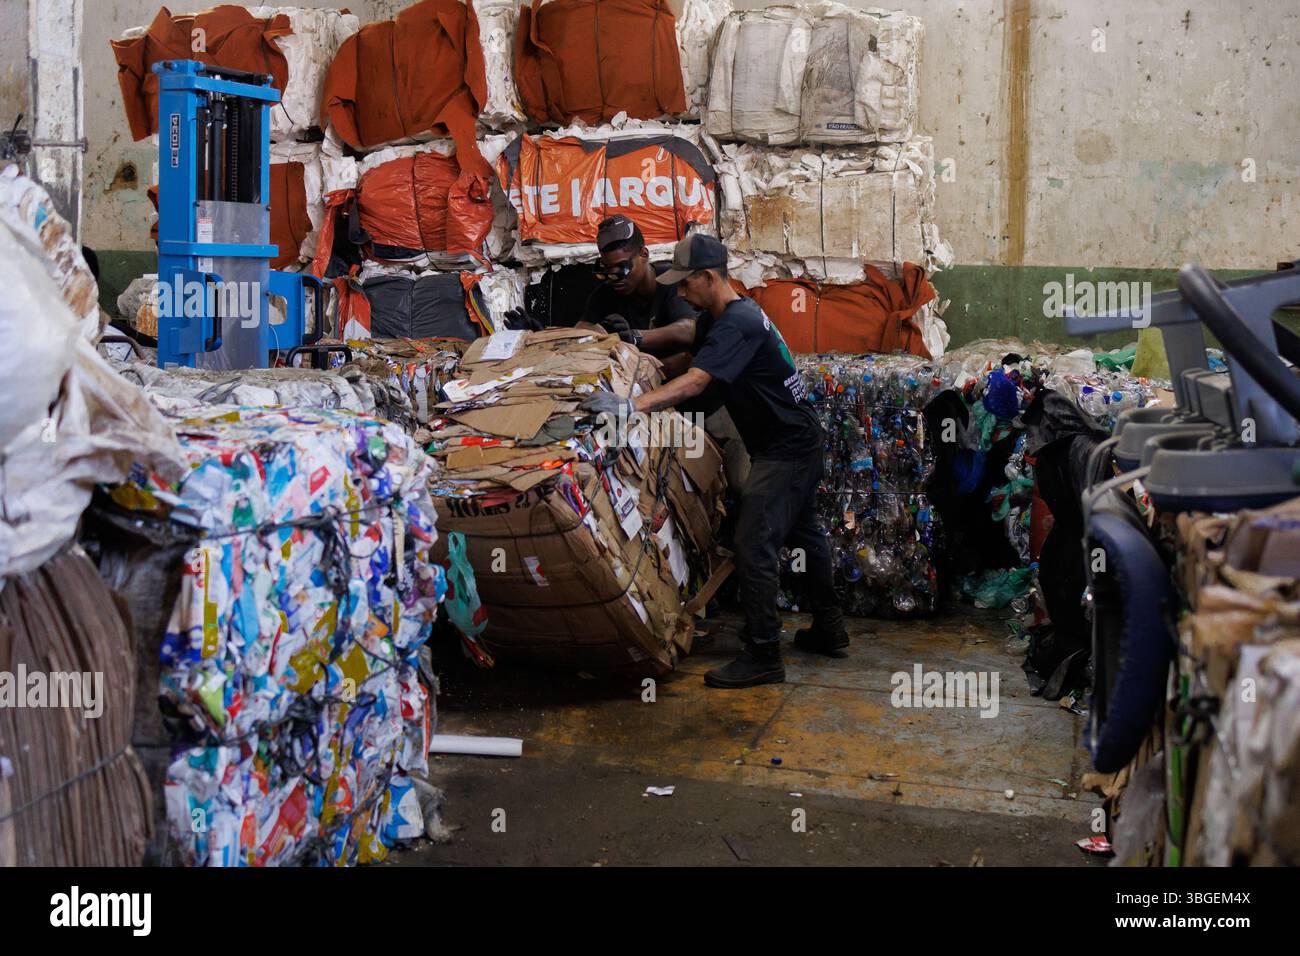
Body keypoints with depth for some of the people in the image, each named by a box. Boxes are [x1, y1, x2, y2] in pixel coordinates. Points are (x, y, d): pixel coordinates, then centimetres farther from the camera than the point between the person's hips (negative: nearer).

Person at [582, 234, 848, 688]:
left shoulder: (737, 323, -25)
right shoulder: (719, 318, 9)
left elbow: (694, 382, -37)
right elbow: (691, 357, 19)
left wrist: (630, 406, -45)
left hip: (786, 447, -11)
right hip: (798, 440, 11)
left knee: (754, 544, -12)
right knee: (802, 533, 20)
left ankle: (762, 656, -6)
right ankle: (829, 630, 33)